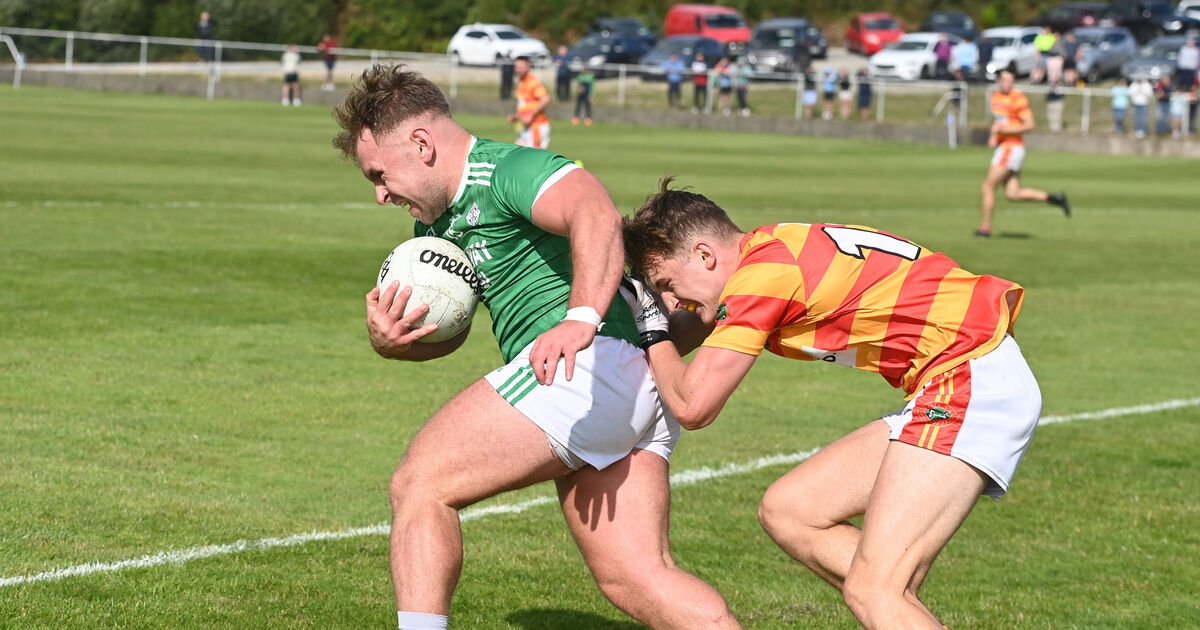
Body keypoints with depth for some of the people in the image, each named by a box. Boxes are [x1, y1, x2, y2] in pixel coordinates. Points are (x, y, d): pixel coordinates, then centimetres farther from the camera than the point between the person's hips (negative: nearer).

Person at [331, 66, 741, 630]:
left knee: (419, 487, -9)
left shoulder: (508, 169, -8)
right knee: (633, 580, 3)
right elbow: (443, 331, 27)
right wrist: (388, 340, 4)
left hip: (589, 364, -10)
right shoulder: (436, 221, 23)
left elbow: (597, 215, -28)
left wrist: (582, 318, -44)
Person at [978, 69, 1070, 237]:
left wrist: (1003, 129, -20)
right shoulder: (995, 96, 13)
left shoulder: (1018, 99, -14)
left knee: (988, 186, -5)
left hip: (1012, 147, -9)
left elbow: (1029, 125, -17)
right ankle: (1053, 198, 14)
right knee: (1013, 194, 6)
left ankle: (985, 228, 5)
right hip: (1003, 147, 9)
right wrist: (993, 136, 9)